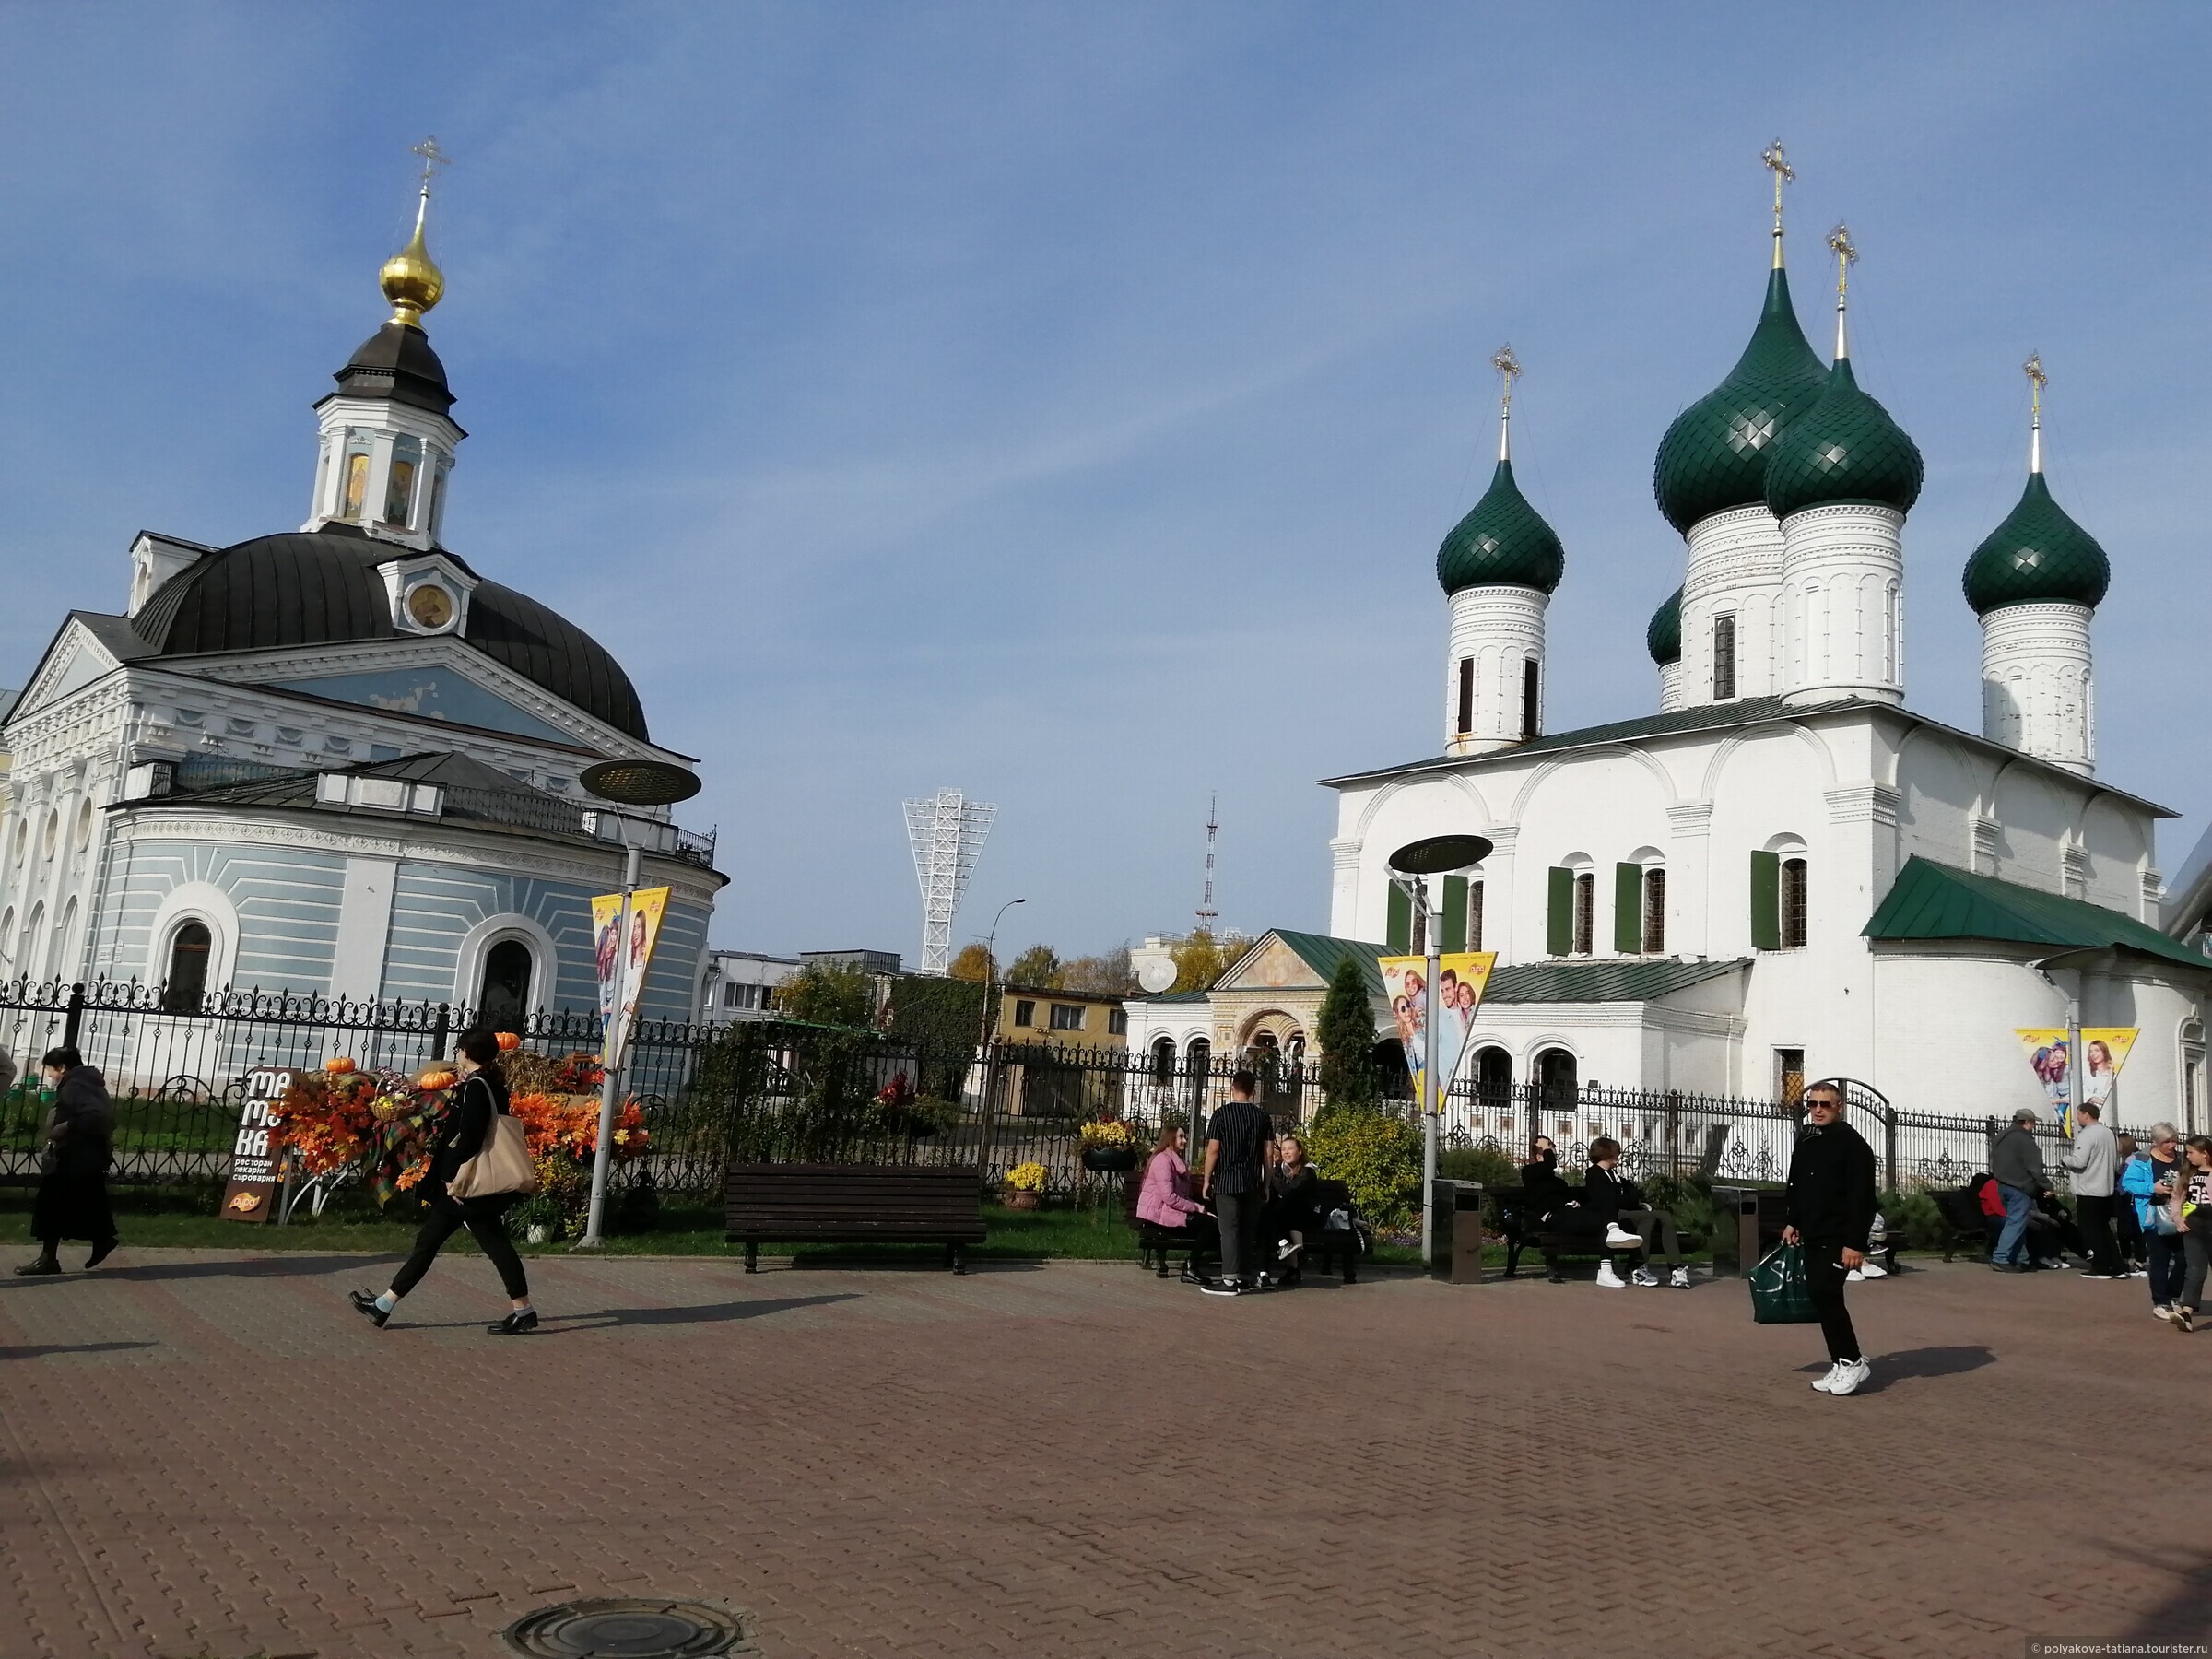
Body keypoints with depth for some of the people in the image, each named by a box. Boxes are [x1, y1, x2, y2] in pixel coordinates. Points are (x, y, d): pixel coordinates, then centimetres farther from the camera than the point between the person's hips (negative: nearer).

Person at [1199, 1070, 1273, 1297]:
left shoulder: (1222, 1114, -6)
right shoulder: (1262, 1117, 5)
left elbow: (1213, 1150, -8)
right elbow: (1267, 1153, 5)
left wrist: (1207, 1180, 1)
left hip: (1226, 1182, -4)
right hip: (1252, 1183, 4)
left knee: (1229, 1230, -5)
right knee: (1249, 1231, 11)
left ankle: (1230, 1280, -9)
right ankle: (1245, 1278, 16)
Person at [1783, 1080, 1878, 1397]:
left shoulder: (1853, 1144, -11)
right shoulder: (1805, 1142, 14)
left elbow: (1862, 1198, -16)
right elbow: (1794, 1187, 24)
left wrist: (1855, 1243, -19)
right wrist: (1792, 1222, 16)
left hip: (1837, 1238, -8)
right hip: (1811, 1237, 8)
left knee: (1826, 1293, -14)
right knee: (1819, 1295, 7)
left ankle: (1851, 1361, -1)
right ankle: (1843, 1363, 16)